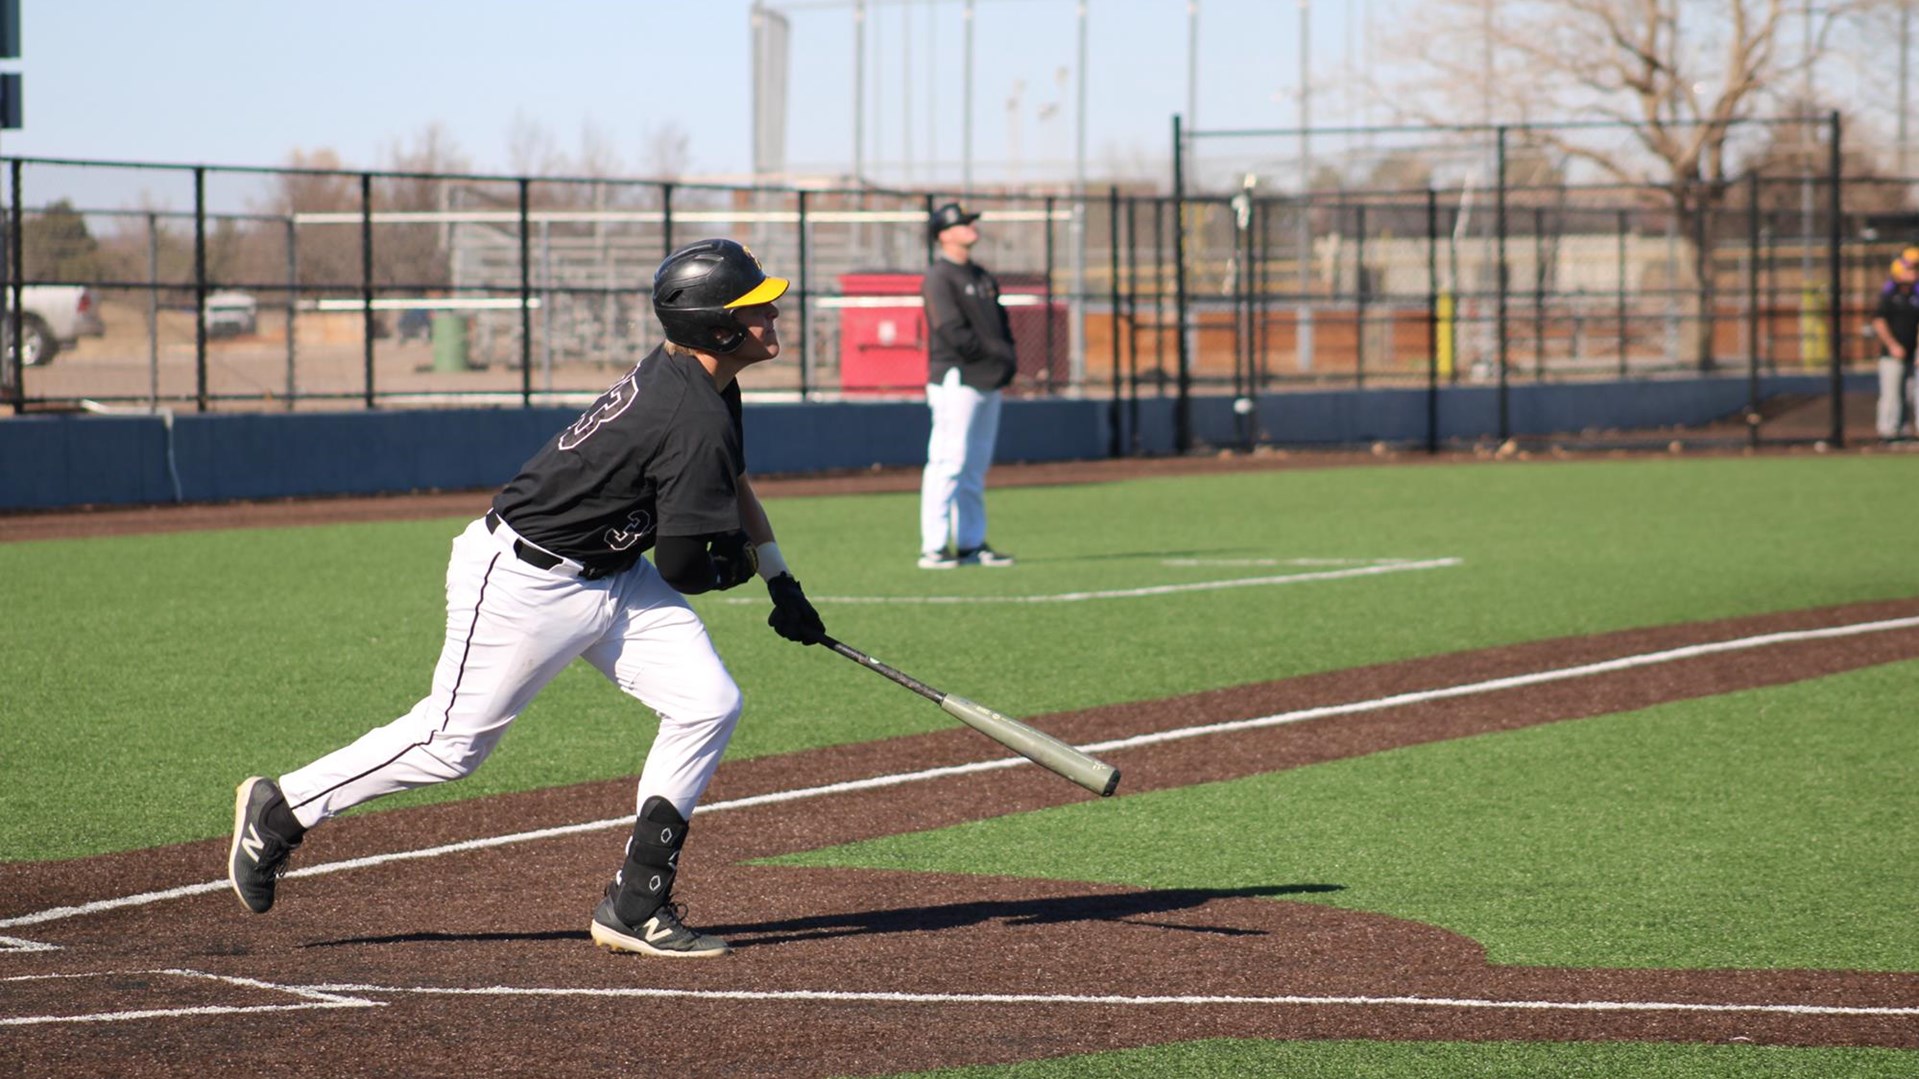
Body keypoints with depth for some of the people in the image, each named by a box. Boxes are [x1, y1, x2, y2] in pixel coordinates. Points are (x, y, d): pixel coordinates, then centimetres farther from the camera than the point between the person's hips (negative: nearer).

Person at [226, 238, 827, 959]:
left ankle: (633, 907, 2)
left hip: (610, 575, 10)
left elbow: (732, 485, 23)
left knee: (708, 704, -2)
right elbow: (682, 568, -22)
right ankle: (280, 810, 20)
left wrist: (782, 584, 21)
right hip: (525, 581, -10)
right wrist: (741, 562, 1)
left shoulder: (700, 382, 3)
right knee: (451, 742, 0)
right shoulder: (693, 421, -28)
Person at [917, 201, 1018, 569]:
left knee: (976, 467, 11)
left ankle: (971, 544, 15)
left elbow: (1001, 324, 19)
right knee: (948, 463, -10)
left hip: (988, 382, 9)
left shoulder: (981, 277, 18)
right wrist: (999, 354, -10)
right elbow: (955, 333, -17)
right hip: (956, 380, -9)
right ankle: (934, 548, -11)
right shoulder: (939, 278, -9)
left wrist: (1008, 357, 0)